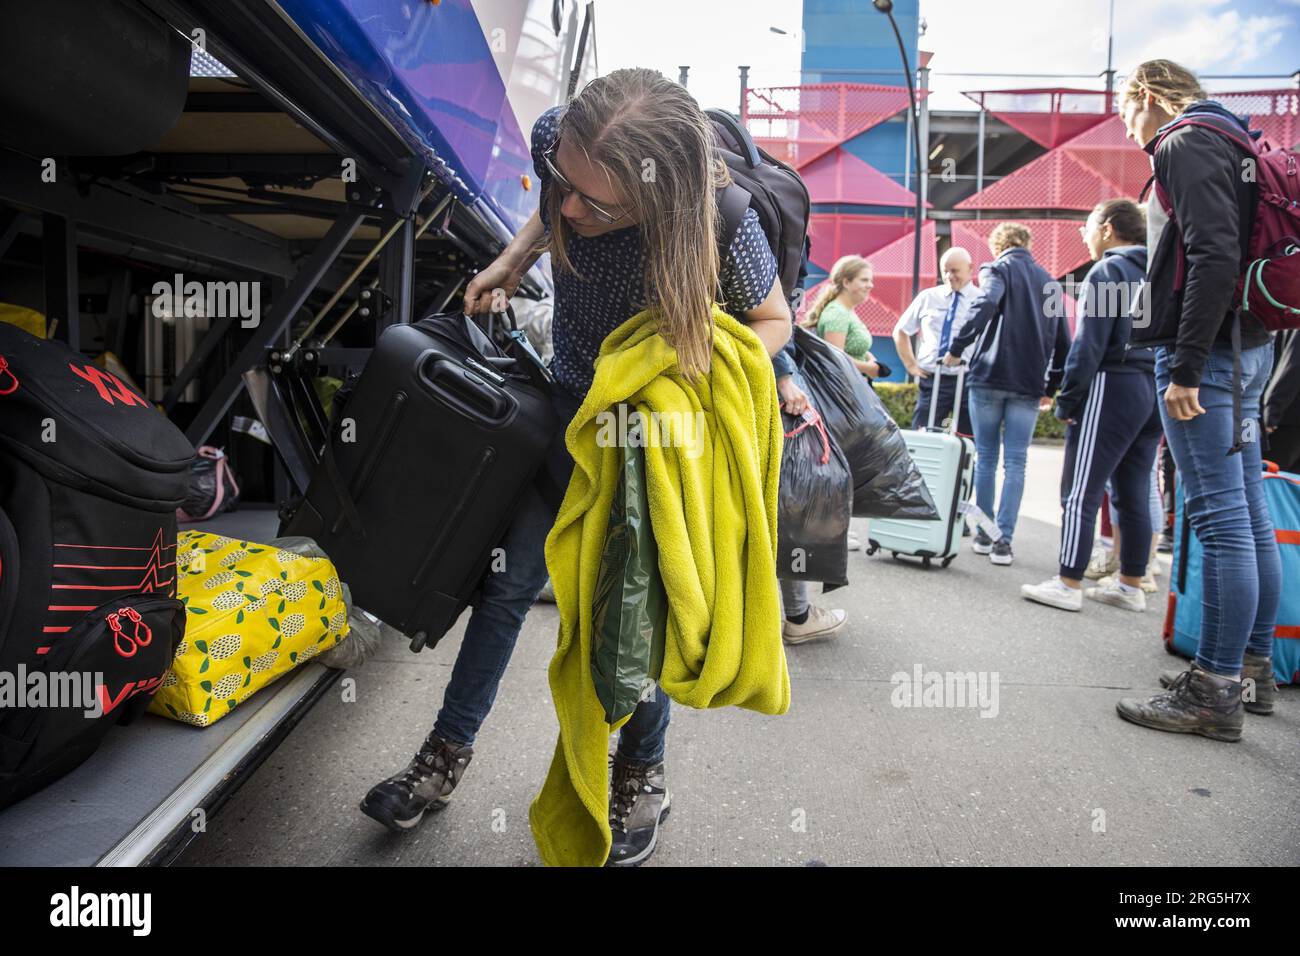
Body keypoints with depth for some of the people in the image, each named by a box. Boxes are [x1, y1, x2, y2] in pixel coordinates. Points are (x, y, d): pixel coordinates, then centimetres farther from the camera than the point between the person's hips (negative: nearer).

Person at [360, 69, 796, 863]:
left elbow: (774, 321, -14)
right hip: (570, 403, 4)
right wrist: (513, 260, -8)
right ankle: (449, 754, 25)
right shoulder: (556, 140, -19)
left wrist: (684, 379, -29)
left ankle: (642, 774, 28)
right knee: (513, 574, 7)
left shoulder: (725, 226, -33)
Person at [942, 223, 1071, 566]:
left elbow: (984, 306, -20)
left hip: (989, 377, -3)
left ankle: (984, 534, 14)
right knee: (1015, 462, 2)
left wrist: (956, 349, -13)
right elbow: (1062, 340, 16)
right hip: (1029, 384, 3)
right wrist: (1051, 387, 21)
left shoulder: (997, 269, 3)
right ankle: (1004, 540, -1)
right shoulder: (1048, 281, 17)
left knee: (986, 458, 7)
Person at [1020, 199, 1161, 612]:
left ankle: (1068, 585, -3)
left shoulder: (1106, 272, -6)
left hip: (1112, 388, -8)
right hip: (1155, 391, 8)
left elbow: (1088, 345, -14)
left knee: (1080, 493, -5)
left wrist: (1067, 400, -10)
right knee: (1134, 496, 12)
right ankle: (1131, 586, 19)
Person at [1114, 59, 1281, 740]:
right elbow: (1236, 251, 20)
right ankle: (1254, 669, 22)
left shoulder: (1186, 145, -6)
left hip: (1207, 351, -10)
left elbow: (1213, 255, -19)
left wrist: (1185, 367, -22)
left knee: (1219, 519, -9)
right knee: (1249, 517, 12)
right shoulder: (1231, 144, 24)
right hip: (1247, 348, 10)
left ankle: (1215, 693, -3)